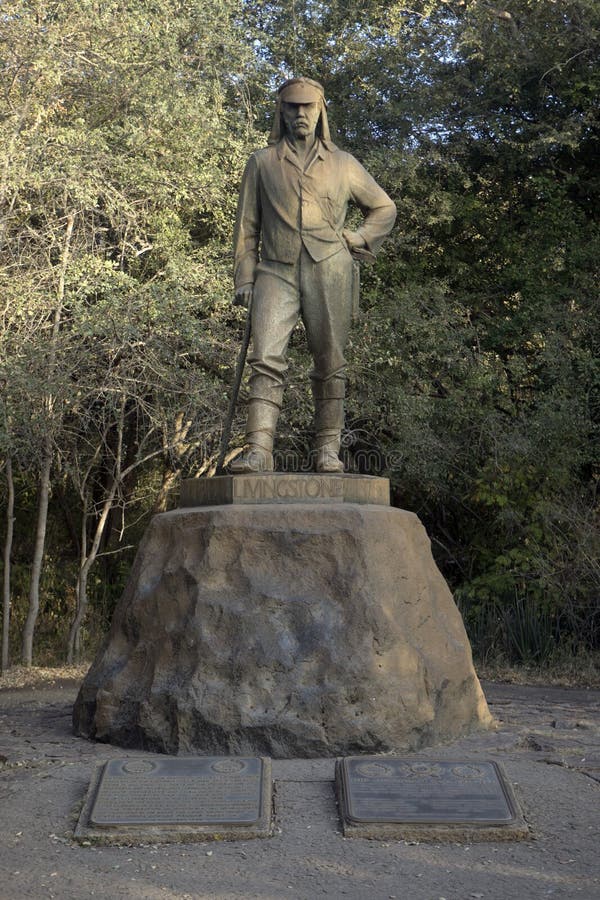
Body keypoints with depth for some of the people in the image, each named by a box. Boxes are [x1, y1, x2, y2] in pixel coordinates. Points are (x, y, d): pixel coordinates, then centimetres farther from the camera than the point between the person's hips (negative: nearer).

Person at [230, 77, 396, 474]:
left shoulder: (343, 164, 16)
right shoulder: (262, 162, 16)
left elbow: (384, 207, 26)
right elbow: (247, 226, 13)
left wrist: (359, 241, 10)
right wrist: (245, 278, 4)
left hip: (328, 271, 1)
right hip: (276, 271, 0)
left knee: (330, 363, -1)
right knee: (267, 359, -15)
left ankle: (328, 450, 5)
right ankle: (259, 450, -20)